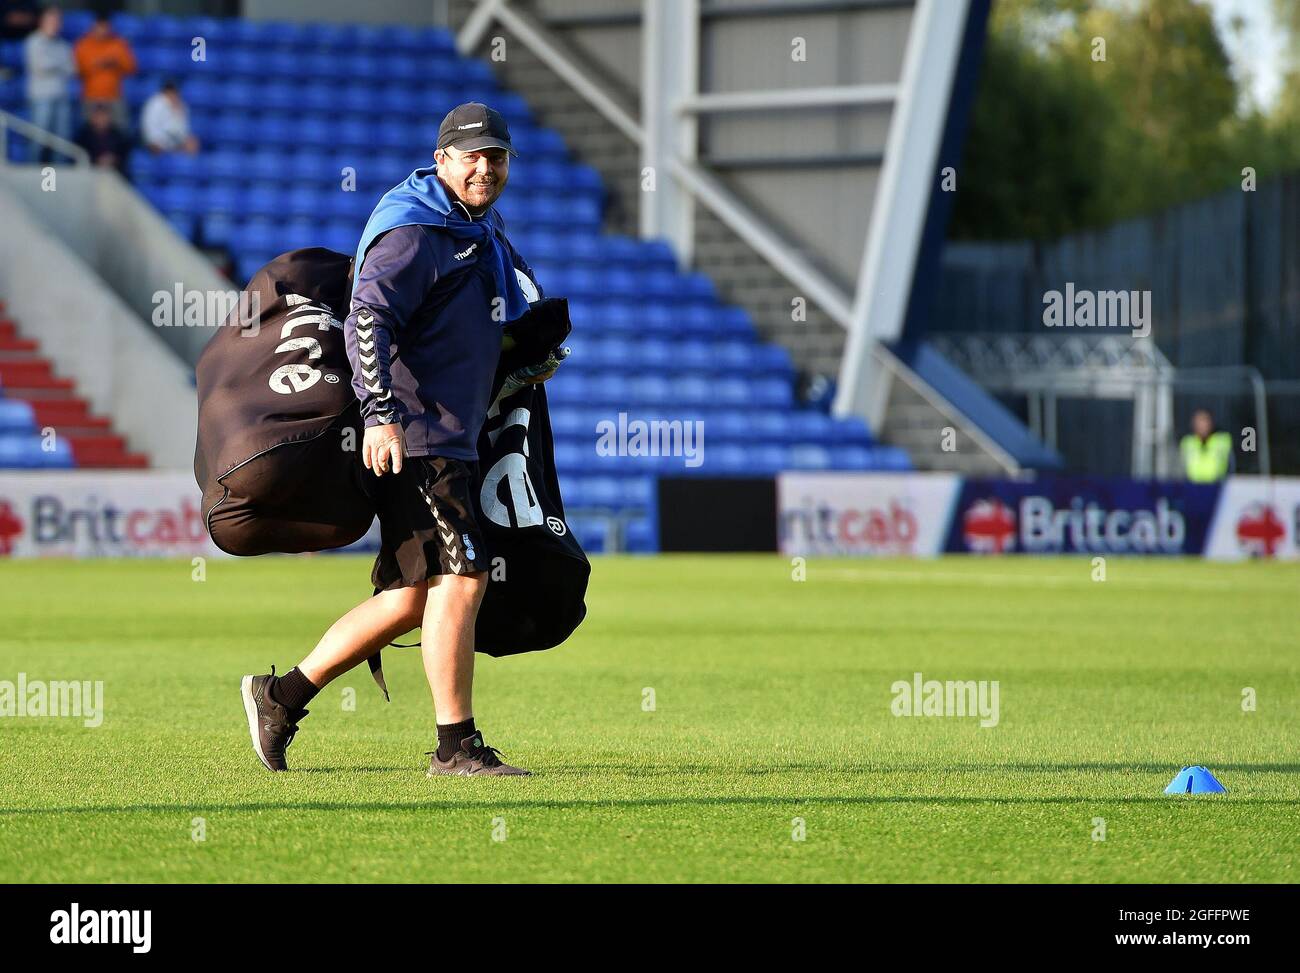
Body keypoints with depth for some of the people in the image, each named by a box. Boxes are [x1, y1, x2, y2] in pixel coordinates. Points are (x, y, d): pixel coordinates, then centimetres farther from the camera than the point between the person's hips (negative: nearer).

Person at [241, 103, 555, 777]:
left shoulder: (483, 231, 18)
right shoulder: (416, 232, -12)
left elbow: (520, 287, 41)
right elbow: (368, 317, -24)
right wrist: (380, 413, -35)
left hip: (450, 440, 10)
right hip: (414, 440, -10)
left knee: (410, 598, 10)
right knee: (460, 579, -13)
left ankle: (282, 695, 17)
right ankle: (457, 747, -11)